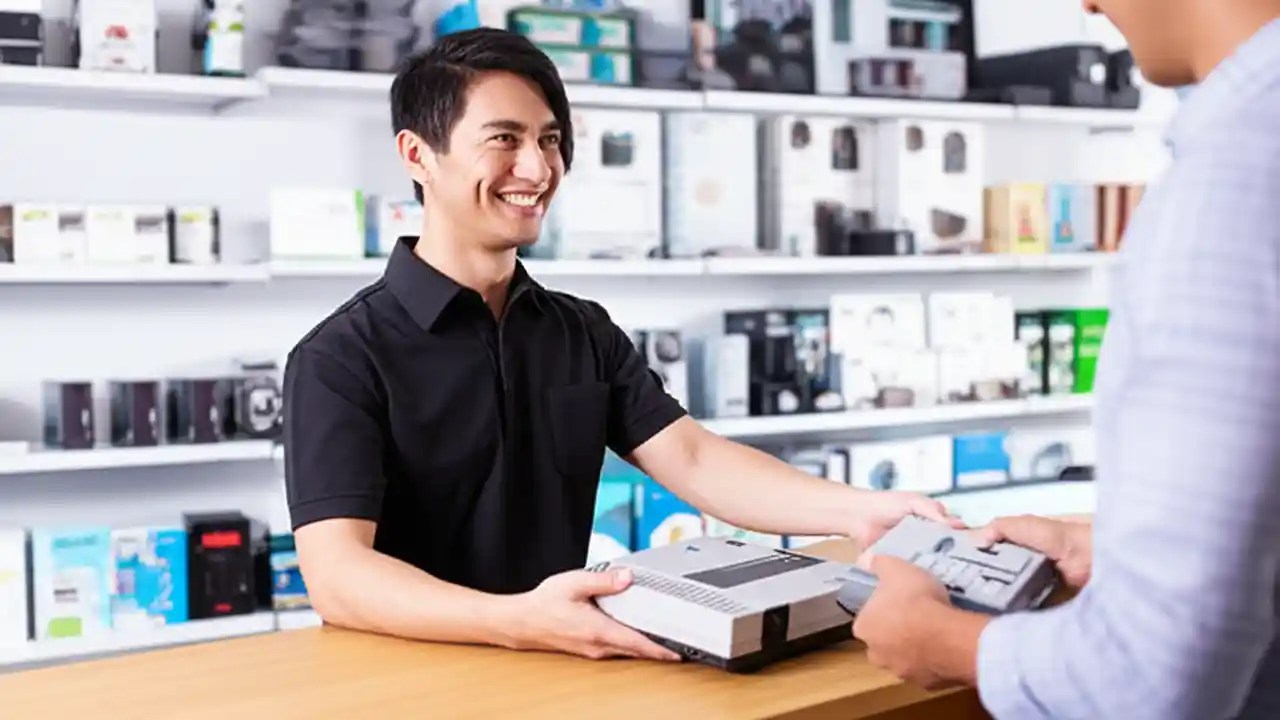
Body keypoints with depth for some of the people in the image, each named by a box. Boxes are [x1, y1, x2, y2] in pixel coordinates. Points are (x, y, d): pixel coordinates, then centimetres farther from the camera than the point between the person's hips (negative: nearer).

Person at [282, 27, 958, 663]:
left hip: (558, 661, 3)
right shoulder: (341, 358, -9)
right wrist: (516, 622, -36)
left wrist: (859, 511, -16)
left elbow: (695, 460, 0)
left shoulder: (587, 332, 10)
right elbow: (337, 576, -20)